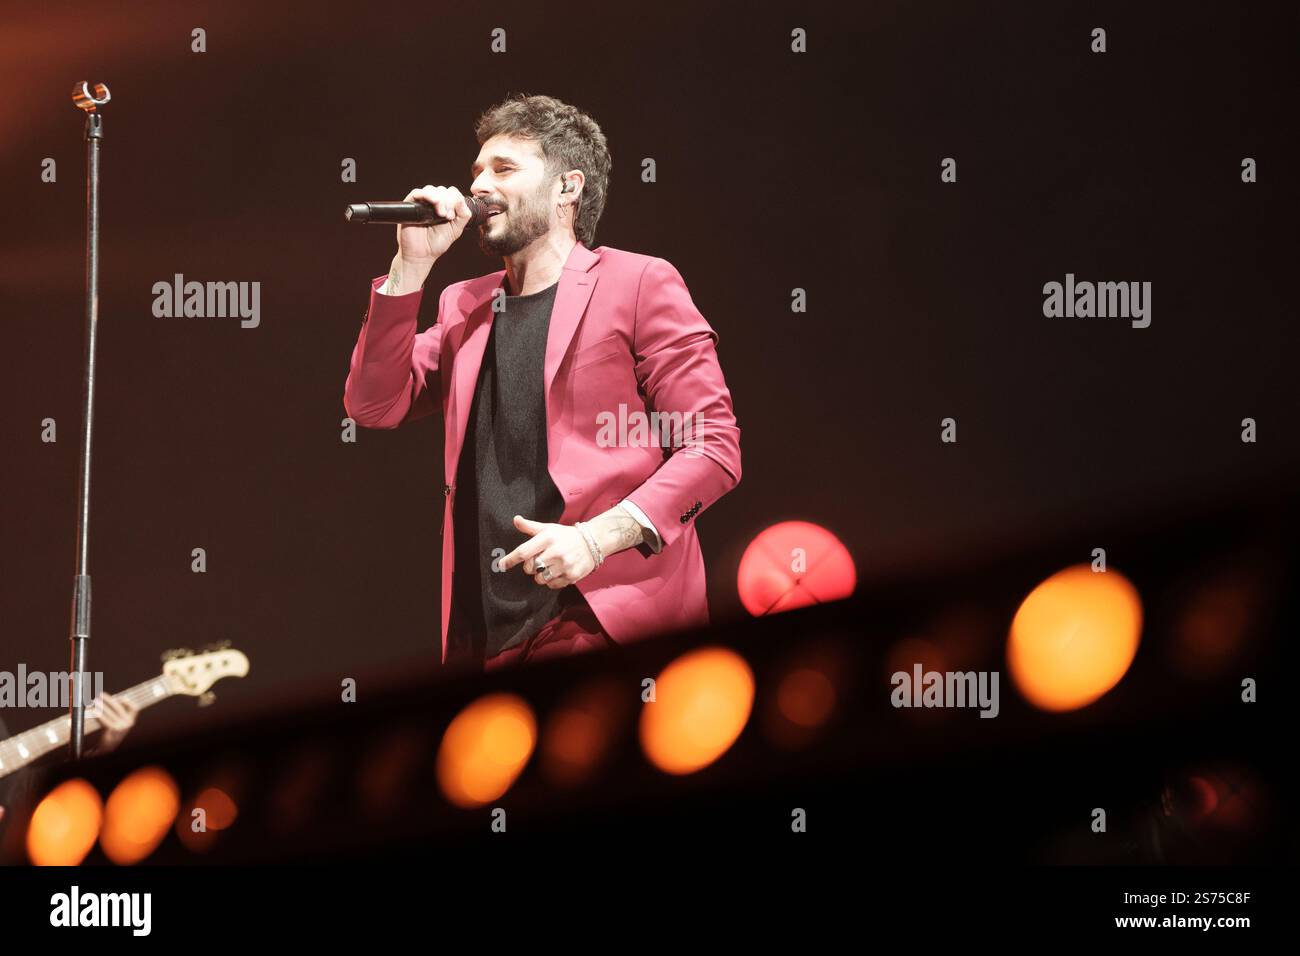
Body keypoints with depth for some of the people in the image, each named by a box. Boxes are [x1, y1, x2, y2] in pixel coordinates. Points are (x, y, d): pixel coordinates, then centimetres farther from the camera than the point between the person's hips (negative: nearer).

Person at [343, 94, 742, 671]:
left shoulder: (641, 283, 2)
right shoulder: (463, 304, 21)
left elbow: (714, 445, -4)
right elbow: (373, 407, 11)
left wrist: (598, 537, -18)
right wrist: (412, 264, 4)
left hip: (610, 622, -5)